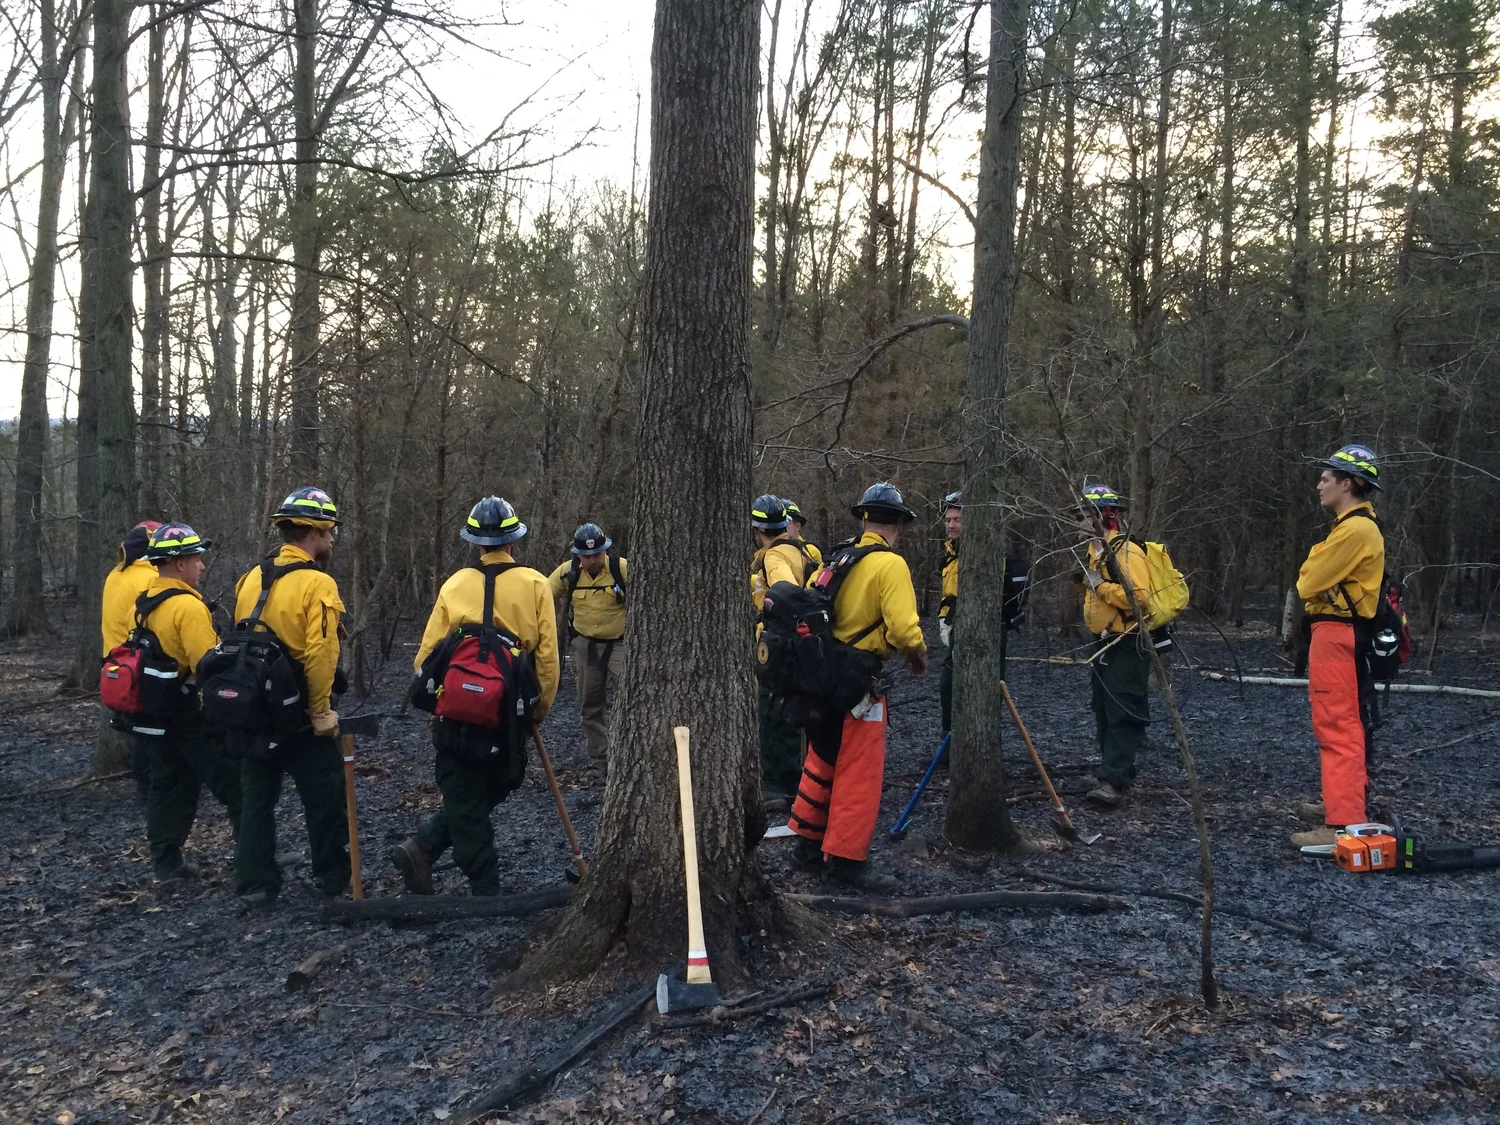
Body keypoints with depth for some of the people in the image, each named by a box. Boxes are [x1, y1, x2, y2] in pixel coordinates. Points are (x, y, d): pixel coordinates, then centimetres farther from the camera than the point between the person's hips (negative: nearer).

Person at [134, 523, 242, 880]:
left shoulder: (146, 602, 10)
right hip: (189, 713, -9)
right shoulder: (187, 606, -20)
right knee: (232, 783, -1)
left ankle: (166, 862, 19)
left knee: (168, 786, 14)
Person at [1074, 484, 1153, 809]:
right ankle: (1117, 770, 26)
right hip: (1104, 643, 10)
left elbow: (1139, 597, -29)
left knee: (1122, 715, -11)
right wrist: (1083, 582, 11)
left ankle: (1113, 782, -15)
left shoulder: (1126, 552, -18)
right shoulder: (1096, 552, 14)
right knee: (1104, 712, 15)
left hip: (1127, 646, -10)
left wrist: (1100, 585, -23)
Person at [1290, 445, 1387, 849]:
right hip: (1341, 633, 11)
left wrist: (1307, 575, 2)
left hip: (1337, 635, -11)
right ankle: (1345, 803, 31)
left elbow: (1308, 583, -16)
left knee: (1337, 728, -12)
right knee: (1346, 724, 19)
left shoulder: (1355, 529, -18)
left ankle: (1341, 826, -13)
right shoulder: (1359, 525, 16)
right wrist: (1312, 578, -4)